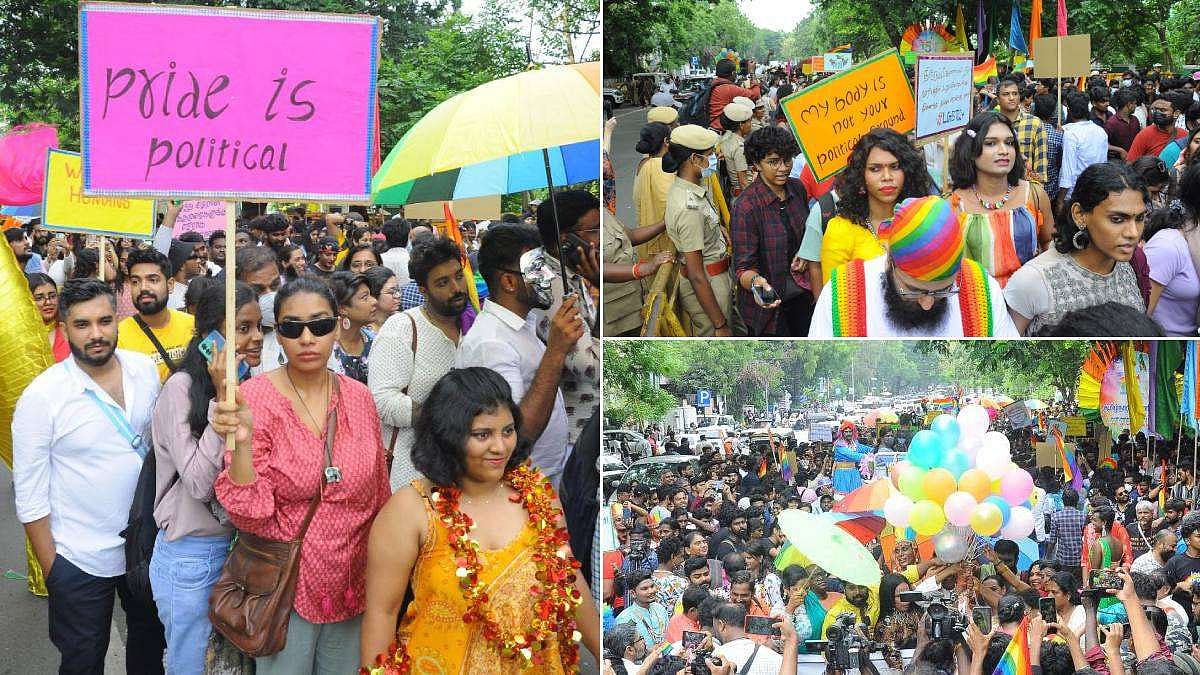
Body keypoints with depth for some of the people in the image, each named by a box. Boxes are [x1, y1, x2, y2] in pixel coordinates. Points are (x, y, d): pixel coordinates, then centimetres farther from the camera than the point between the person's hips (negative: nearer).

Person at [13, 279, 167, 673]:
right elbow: (30, 496, -13)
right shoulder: (42, 396, -18)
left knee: (150, 641, 23)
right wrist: (50, 568, -10)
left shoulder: (145, 370, -5)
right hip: (80, 562, -4)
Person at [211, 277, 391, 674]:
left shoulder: (358, 397, -2)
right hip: (287, 586, -4)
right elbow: (250, 515, -18)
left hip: (353, 584, 4)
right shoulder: (255, 398, -13)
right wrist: (242, 442, -32)